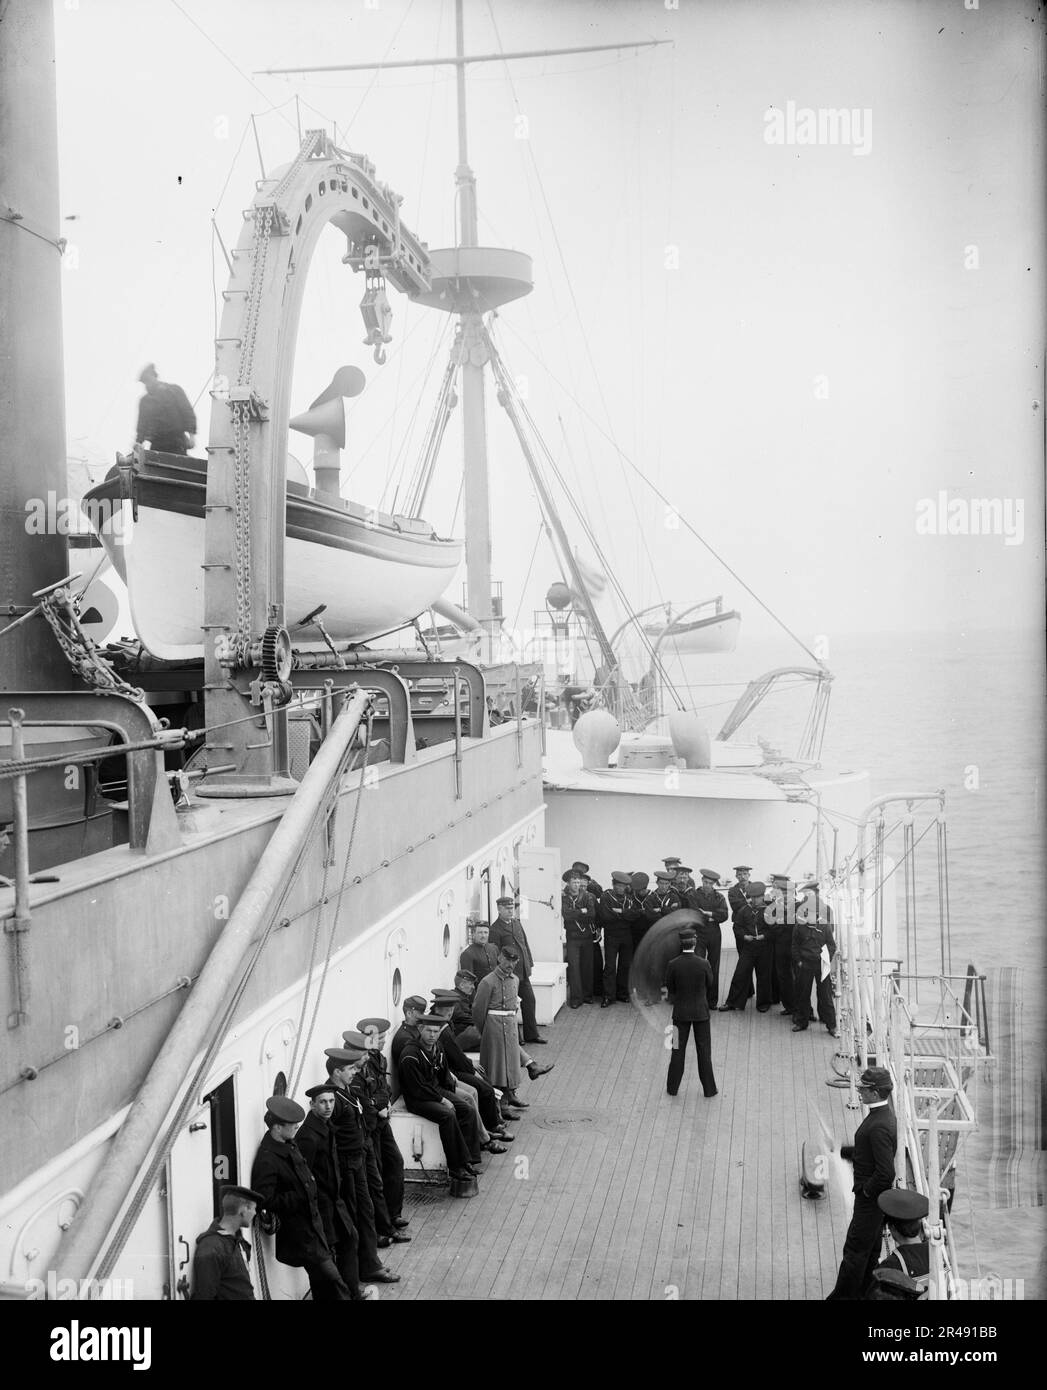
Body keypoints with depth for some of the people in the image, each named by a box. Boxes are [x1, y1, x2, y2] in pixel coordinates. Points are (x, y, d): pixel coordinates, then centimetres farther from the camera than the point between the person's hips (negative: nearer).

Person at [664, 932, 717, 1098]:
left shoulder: (673, 965, -14)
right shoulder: (704, 964, -15)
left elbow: (669, 989, -3)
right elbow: (709, 985, -1)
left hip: (681, 1011, 0)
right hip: (701, 1011, 0)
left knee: (678, 1049, 13)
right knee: (704, 1050, 10)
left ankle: (672, 1087, 21)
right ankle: (709, 1090, 16)